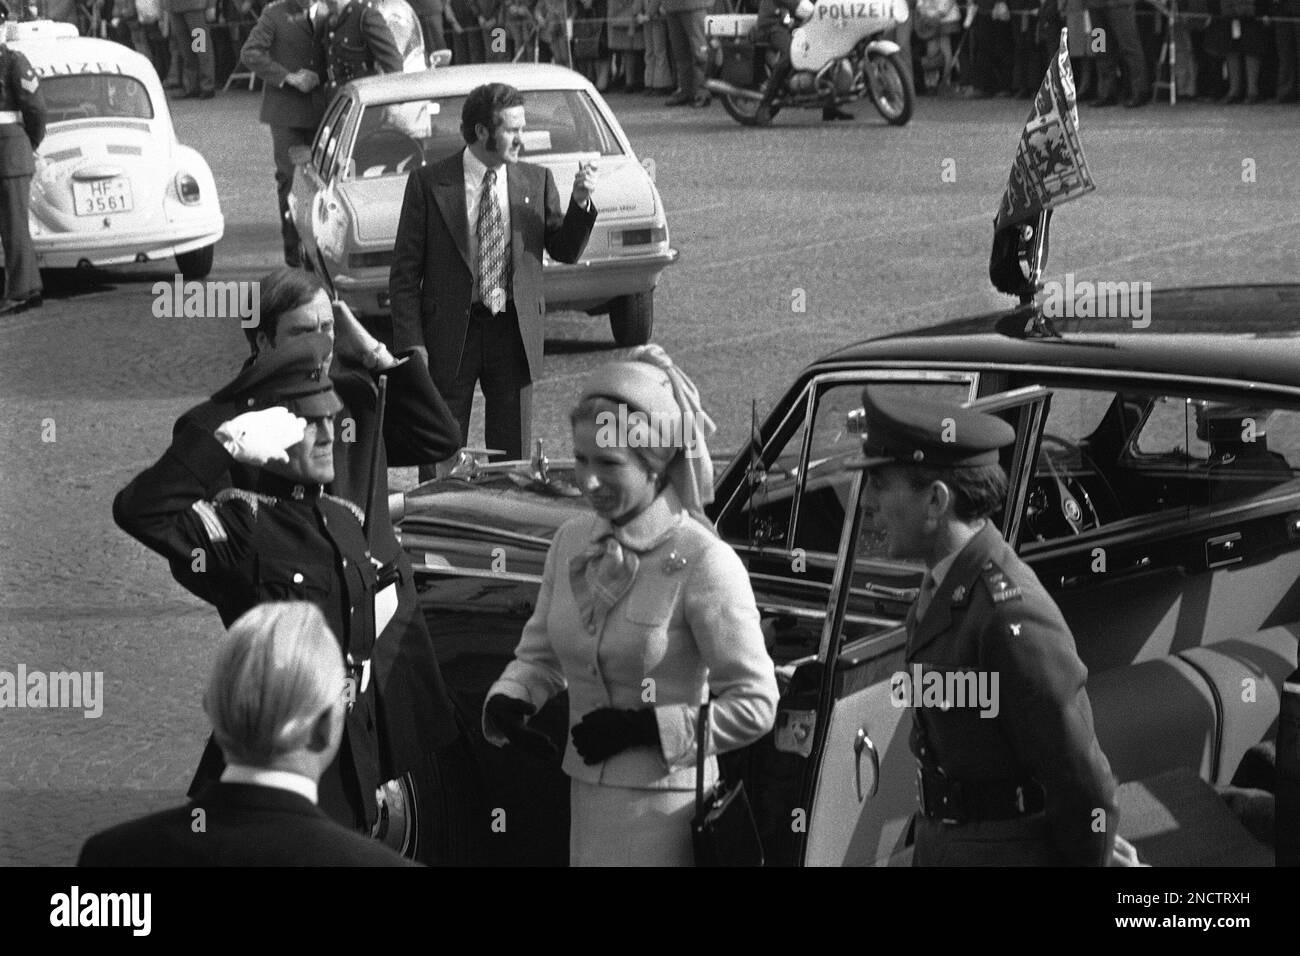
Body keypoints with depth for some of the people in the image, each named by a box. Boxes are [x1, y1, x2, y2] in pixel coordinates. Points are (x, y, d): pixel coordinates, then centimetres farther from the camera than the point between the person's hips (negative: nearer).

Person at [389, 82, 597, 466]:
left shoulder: (536, 181, 4)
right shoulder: (428, 183, -5)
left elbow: (566, 251, 5)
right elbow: (404, 273, -3)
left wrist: (581, 202, -13)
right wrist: (412, 344, -10)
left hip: (515, 333, 2)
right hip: (451, 330, -2)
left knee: (513, 458, 8)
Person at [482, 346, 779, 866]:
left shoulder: (703, 564, -15)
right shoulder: (572, 541, 5)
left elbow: (754, 706, -12)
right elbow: (540, 655, 15)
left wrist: (643, 727, -17)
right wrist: (506, 700, -6)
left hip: (662, 804, -6)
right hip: (585, 796, 6)